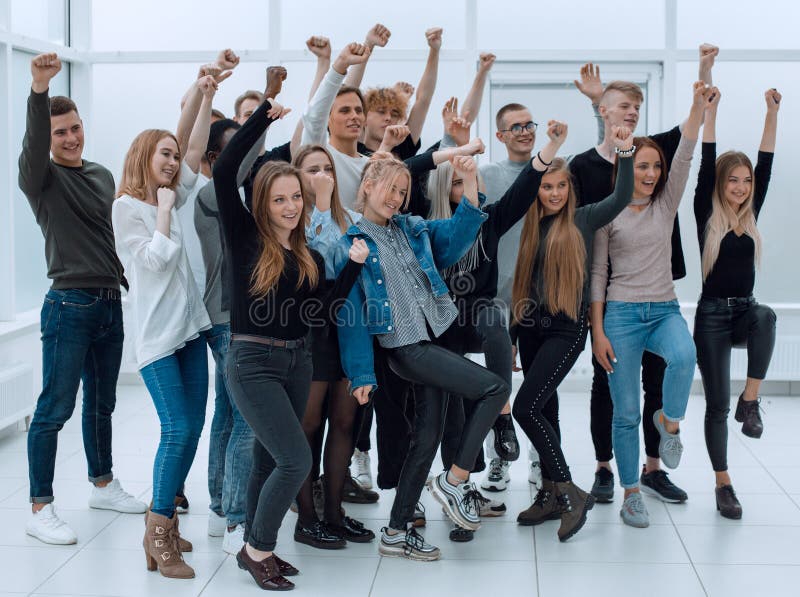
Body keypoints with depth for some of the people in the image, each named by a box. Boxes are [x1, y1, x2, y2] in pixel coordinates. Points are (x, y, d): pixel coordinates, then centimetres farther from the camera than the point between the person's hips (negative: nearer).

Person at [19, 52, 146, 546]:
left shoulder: (103, 175, 14)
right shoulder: (42, 177, -5)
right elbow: (32, 142, -26)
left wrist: (125, 280, 19)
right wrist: (39, 88, -41)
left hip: (110, 302, 6)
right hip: (70, 303, -6)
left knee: (102, 403, 17)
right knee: (55, 408, -5)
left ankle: (103, 485, 32)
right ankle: (40, 509, 2)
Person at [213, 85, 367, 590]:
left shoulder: (310, 256, 8)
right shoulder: (245, 237, -6)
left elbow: (321, 312, 3)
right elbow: (224, 171, -17)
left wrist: (354, 266, -4)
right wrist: (264, 116, -12)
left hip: (297, 361, 6)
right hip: (253, 362, -6)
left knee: (269, 461, 15)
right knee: (296, 459, -12)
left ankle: (257, 550, 28)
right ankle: (258, 549, 6)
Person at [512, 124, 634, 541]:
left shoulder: (583, 219, -1)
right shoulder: (531, 225, 8)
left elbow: (622, 198, -15)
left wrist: (625, 153, -24)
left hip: (567, 329, -5)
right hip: (531, 326, 5)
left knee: (526, 406, -15)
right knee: (545, 409, 12)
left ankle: (570, 493, -6)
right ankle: (551, 496, 24)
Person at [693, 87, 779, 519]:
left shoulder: (751, 214, 7)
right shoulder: (707, 215, -3)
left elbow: (766, 164, 4)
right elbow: (705, 164, -11)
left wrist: (772, 112, 1)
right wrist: (710, 110, -13)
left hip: (745, 310, 3)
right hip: (712, 315, -3)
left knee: (766, 317, -35)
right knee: (717, 403, -1)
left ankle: (751, 401, -22)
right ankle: (723, 484, 11)